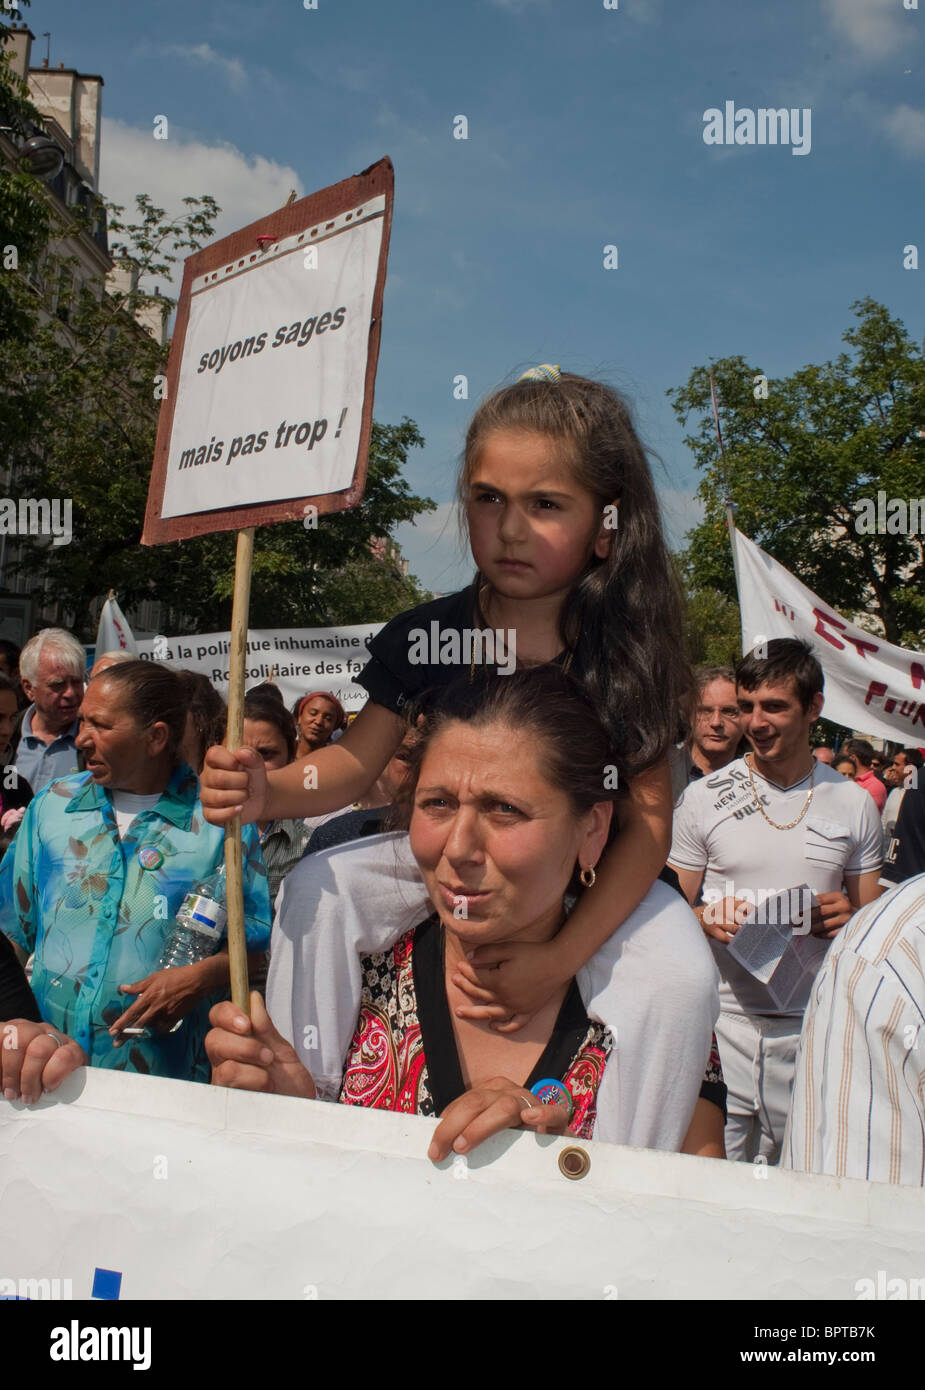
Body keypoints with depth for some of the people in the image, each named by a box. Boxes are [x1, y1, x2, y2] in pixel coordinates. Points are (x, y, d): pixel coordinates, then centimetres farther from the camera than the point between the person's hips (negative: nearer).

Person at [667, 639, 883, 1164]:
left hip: (814, 1025, 1)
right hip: (723, 1017, -1)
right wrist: (709, 920, -13)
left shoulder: (855, 804, 7)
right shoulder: (704, 798, 3)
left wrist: (849, 919, -8)